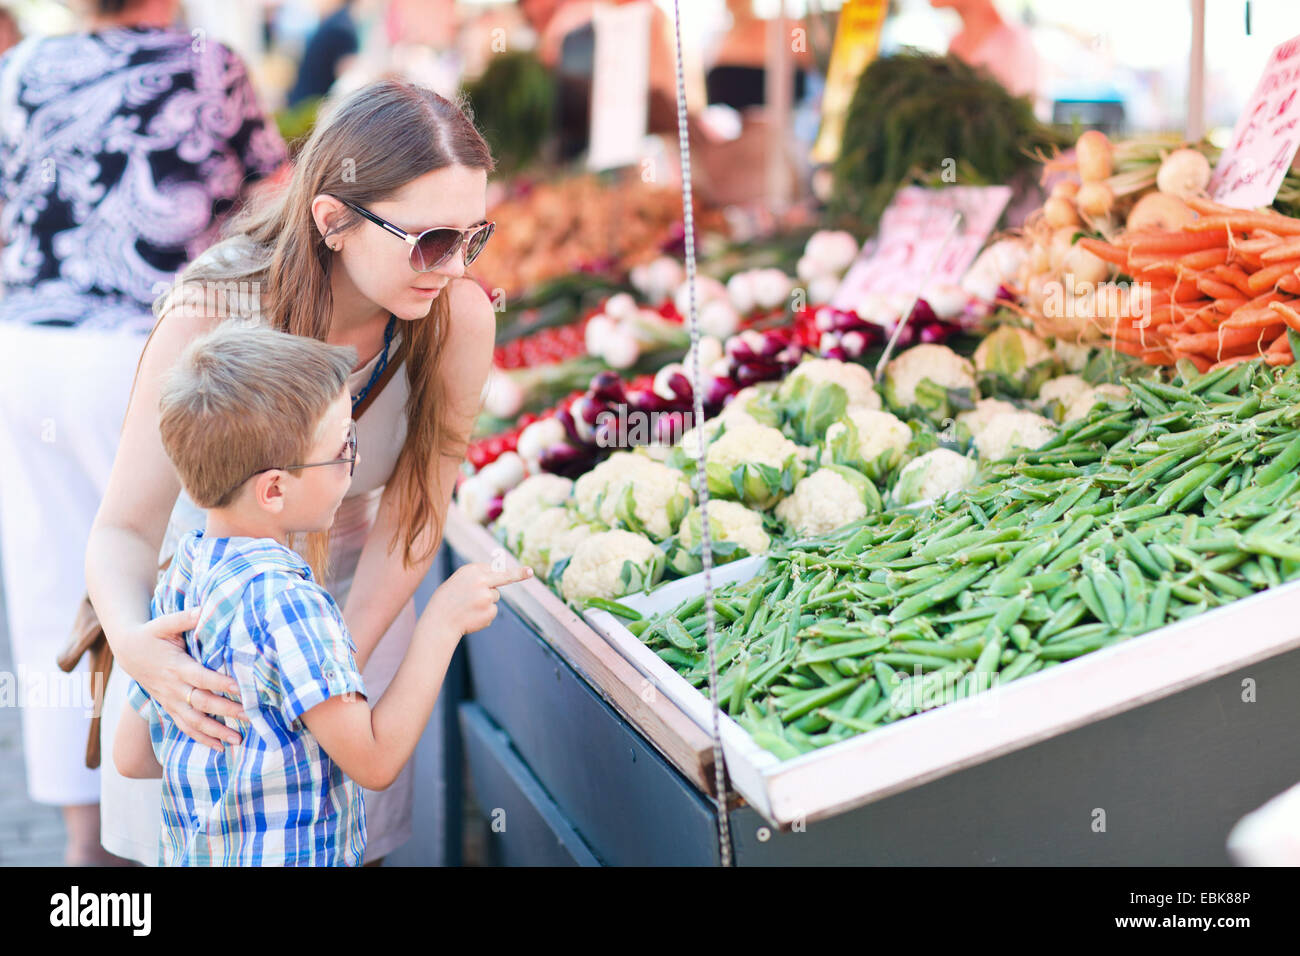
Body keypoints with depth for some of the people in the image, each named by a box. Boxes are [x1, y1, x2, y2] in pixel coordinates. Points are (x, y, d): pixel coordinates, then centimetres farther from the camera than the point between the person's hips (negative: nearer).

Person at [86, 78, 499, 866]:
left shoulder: (460, 317, -24)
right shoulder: (210, 319, -29)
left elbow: (415, 515, -16)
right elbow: (125, 528, -26)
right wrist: (131, 641, -46)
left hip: (354, 597, 2)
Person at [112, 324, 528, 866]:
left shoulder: (183, 572, 2)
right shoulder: (285, 602, -25)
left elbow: (131, 755, 8)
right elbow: (375, 760, -23)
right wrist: (443, 621, -19)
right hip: (293, 857, -8)